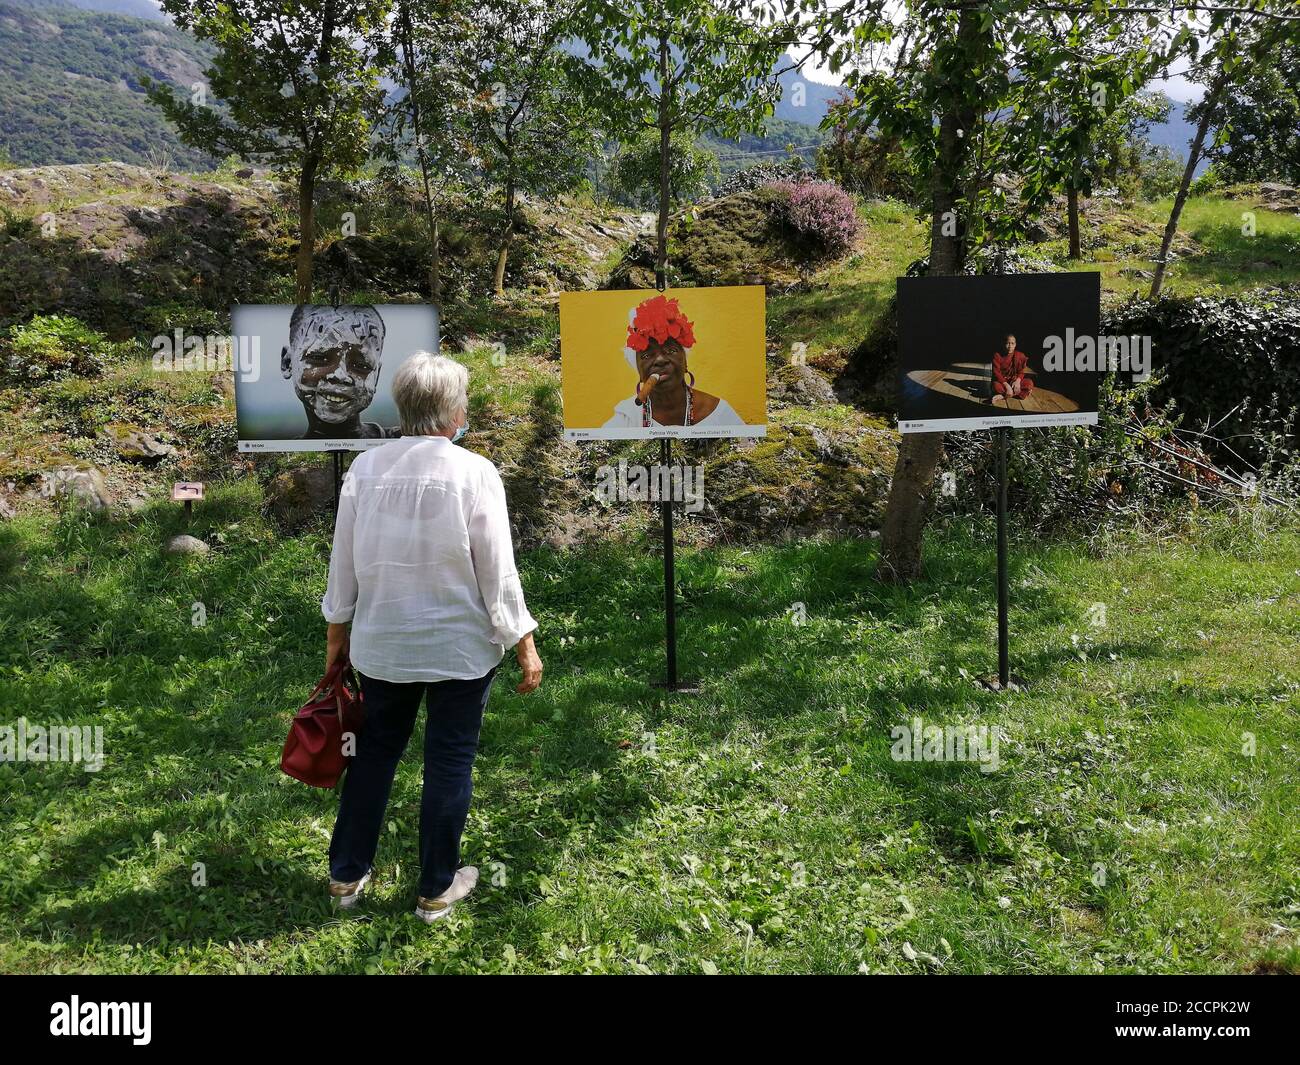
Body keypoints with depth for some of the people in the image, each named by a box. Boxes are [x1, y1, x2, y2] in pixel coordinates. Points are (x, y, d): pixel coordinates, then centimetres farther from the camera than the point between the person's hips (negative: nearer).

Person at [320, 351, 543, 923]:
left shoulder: (365, 467, -3)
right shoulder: (473, 472, -15)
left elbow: (343, 560, 4)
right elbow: (498, 570, -12)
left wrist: (337, 630, 17)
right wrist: (524, 643, -3)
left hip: (382, 643, 4)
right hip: (459, 646, -4)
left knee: (375, 751, 19)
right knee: (449, 761, 10)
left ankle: (346, 874, 31)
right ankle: (437, 888, 22)